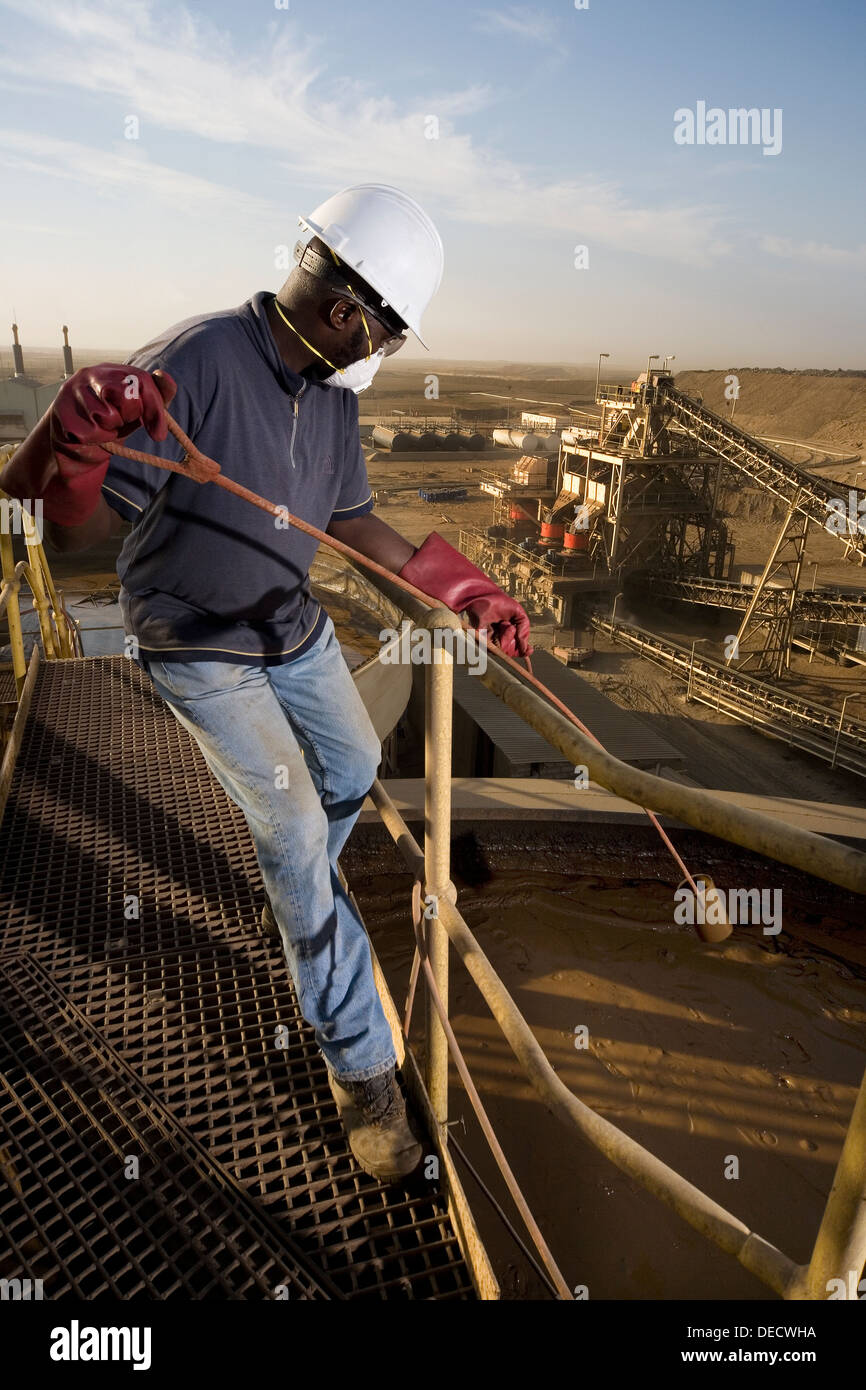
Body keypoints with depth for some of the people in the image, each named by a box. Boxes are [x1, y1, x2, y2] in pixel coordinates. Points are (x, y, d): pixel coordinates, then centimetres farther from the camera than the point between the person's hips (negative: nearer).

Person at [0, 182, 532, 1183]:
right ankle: (361, 1064, 9)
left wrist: (467, 592, 3)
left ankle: (295, 902, 53)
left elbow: (350, 520, 5)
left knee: (354, 765, 19)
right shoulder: (193, 366, -29)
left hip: (290, 622, 8)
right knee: (293, 826, -8)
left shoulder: (332, 386, -5)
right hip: (196, 645, -7)